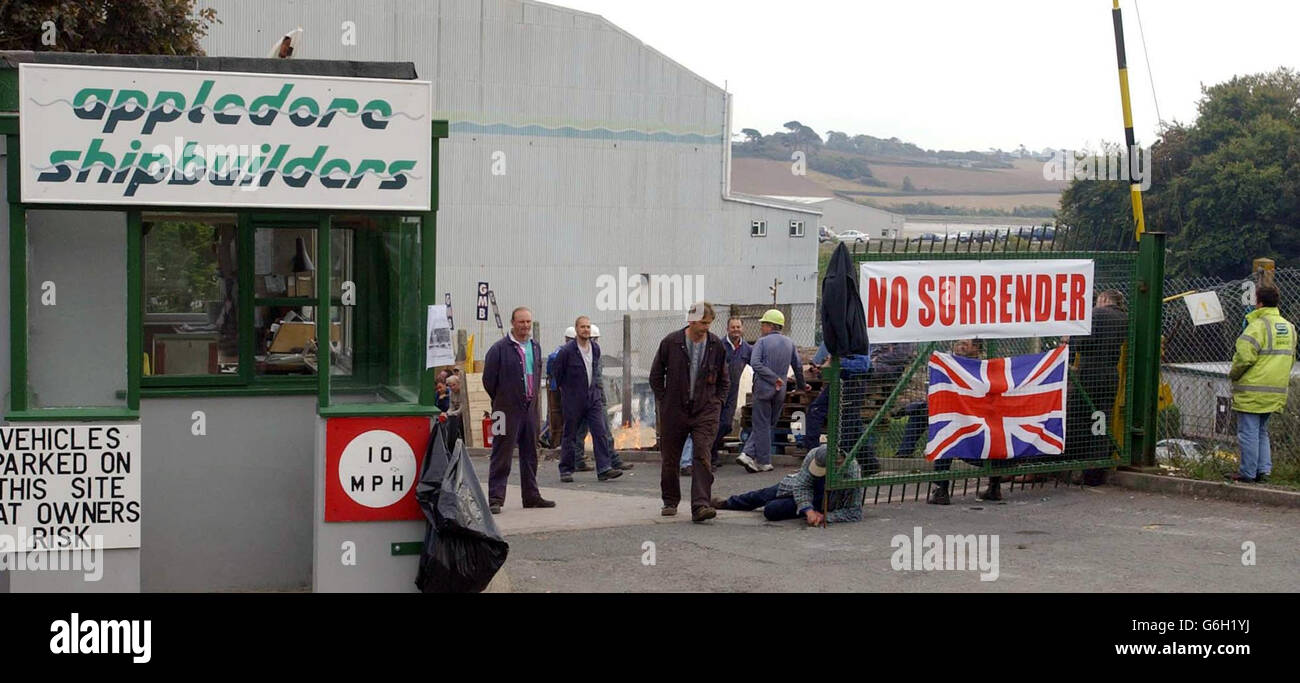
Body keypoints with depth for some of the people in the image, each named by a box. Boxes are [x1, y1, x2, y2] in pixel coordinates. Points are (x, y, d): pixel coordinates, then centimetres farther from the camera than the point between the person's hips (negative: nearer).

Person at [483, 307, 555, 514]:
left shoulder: (535, 346, 11)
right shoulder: (499, 349, -10)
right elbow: (488, 380, -6)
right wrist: (502, 402, 3)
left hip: (530, 409, 7)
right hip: (508, 411, -6)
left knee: (530, 455, 12)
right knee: (502, 455, -5)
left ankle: (532, 496, 21)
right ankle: (495, 499, -4)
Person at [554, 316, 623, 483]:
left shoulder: (596, 348, 5)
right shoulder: (566, 351, -11)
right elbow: (558, 374, 1)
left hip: (593, 398, 4)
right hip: (573, 400, -4)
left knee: (600, 432, -6)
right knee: (570, 436, 4)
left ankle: (604, 469, -8)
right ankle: (566, 470, 15)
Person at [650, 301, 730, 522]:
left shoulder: (716, 345, 2)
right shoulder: (671, 342, -4)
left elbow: (724, 380, 15)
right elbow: (656, 375, 6)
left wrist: (717, 403, 5)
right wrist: (663, 402, 2)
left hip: (705, 412, 0)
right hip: (674, 411, 0)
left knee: (702, 458, -13)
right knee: (669, 458, 9)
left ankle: (700, 505, -19)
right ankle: (670, 501, 26)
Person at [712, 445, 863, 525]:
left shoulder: (853, 473, -39)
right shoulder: (813, 455, -31)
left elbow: (855, 513, -30)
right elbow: (802, 485, -23)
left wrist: (826, 517, -39)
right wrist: (808, 510, -39)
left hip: (821, 503, -3)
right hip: (800, 485, 3)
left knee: (771, 510, -13)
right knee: (764, 495, 16)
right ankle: (728, 503, 46)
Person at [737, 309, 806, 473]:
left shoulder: (762, 342, -5)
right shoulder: (789, 343, 10)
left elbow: (755, 363, -20)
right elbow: (798, 366, 16)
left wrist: (774, 377, -17)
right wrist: (800, 385, 29)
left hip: (763, 388, -4)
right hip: (780, 391, 4)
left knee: (761, 425, 3)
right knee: (766, 425, 11)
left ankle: (764, 462, 3)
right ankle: (749, 454, 4)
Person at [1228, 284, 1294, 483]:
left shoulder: (1258, 325, -16)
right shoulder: (1289, 327, 11)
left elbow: (1245, 356, -21)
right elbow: (1290, 357, 18)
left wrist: (1233, 374, -3)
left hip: (1253, 391, -8)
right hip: (1276, 391, 8)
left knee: (1249, 433, -1)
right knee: (1262, 432, 18)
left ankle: (1247, 473, 2)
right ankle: (1264, 470, 15)